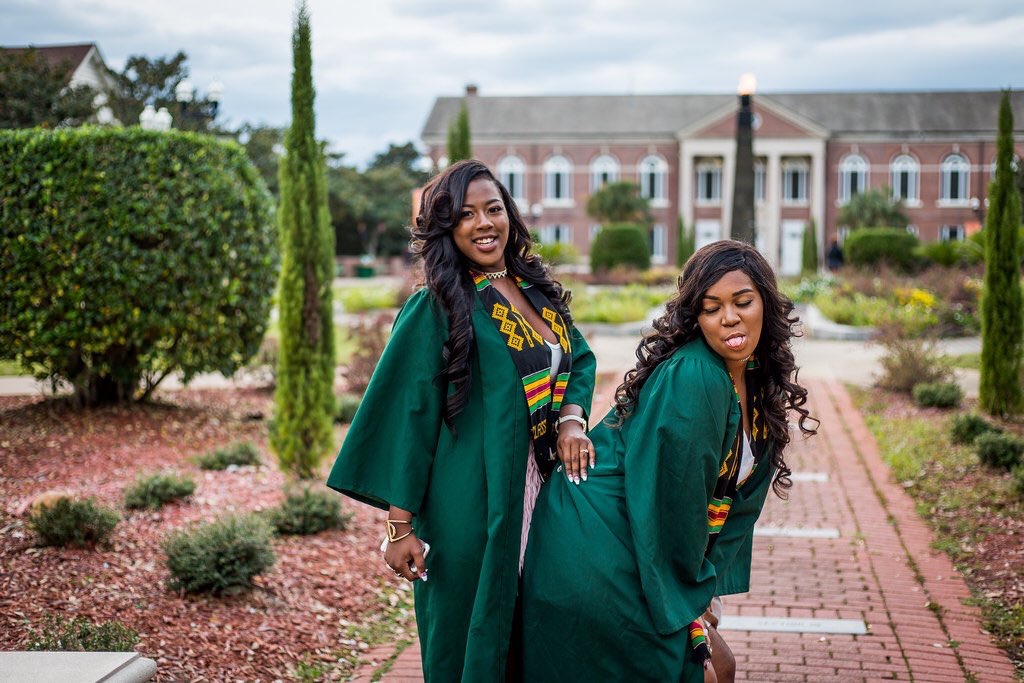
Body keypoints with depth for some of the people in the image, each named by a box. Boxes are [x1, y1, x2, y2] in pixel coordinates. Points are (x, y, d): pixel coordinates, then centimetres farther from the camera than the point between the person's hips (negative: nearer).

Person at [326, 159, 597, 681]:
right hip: (474, 503, -6)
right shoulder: (436, 308, -10)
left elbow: (581, 358, 16)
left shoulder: (536, 291, 9)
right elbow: (408, 414, -12)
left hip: (540, 491, 6)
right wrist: (401, 525, -15)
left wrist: (572, 417, -7)